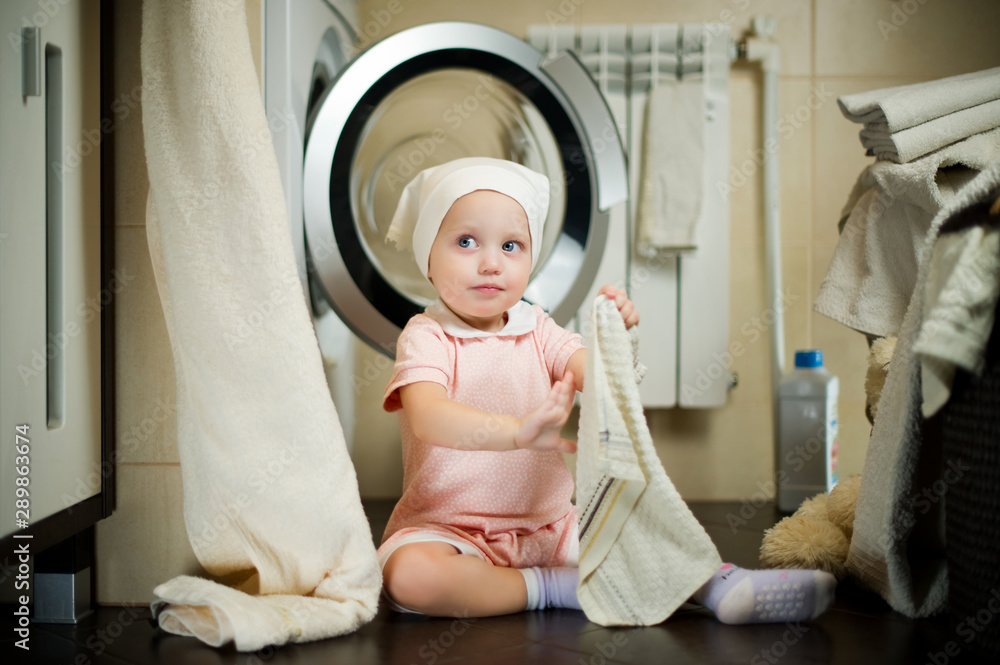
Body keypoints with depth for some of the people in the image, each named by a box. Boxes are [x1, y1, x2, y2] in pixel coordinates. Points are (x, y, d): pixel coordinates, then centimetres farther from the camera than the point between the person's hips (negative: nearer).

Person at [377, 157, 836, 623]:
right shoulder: (427, 338, -10)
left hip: (547, 526, 5)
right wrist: (514, 431, -47)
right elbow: (427, 418, -30)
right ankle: (550, 588, -20)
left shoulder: (536, 331, 7)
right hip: (449, 528, -4)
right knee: (410, 575, -33)